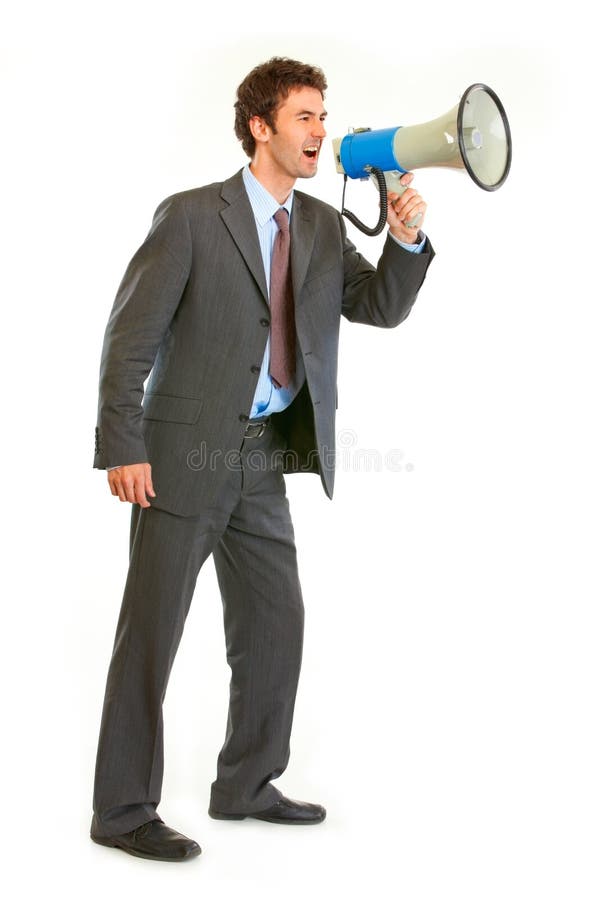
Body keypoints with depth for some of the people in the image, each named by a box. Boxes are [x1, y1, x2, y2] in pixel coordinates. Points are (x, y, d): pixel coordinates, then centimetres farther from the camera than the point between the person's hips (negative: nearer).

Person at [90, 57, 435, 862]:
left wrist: (405, 238, -11)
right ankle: (123, 810, 11)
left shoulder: (323, 227, 10)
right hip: (186, 453, -7)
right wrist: (123, 449, -16)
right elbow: (129, 335, -10)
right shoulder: (192, 216, -9)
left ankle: (246, 786, 29)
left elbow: (383, 307, 7)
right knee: (151, 631, -1)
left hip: (264, 460, 7)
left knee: (274, 623, 12)